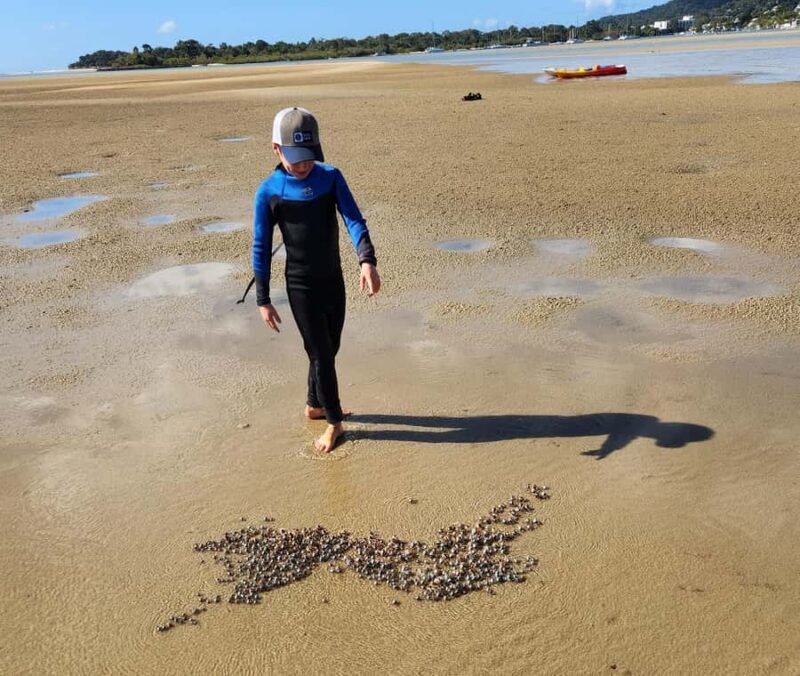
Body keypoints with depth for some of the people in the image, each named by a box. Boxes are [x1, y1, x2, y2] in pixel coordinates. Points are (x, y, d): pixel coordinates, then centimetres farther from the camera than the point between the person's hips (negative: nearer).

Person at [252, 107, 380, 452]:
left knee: (329, 349, 16)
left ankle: (315, 405, 38)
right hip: (301, 287, -4)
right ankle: (334, 421, 16)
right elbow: (261, 249, -7)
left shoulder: (331, 177, -5)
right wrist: (263, 300, -6)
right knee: (321, 354, -1)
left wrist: (367, 260, -31)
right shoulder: (269, 192, -12)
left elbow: (354, 220, -13)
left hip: (334, 280, 4)